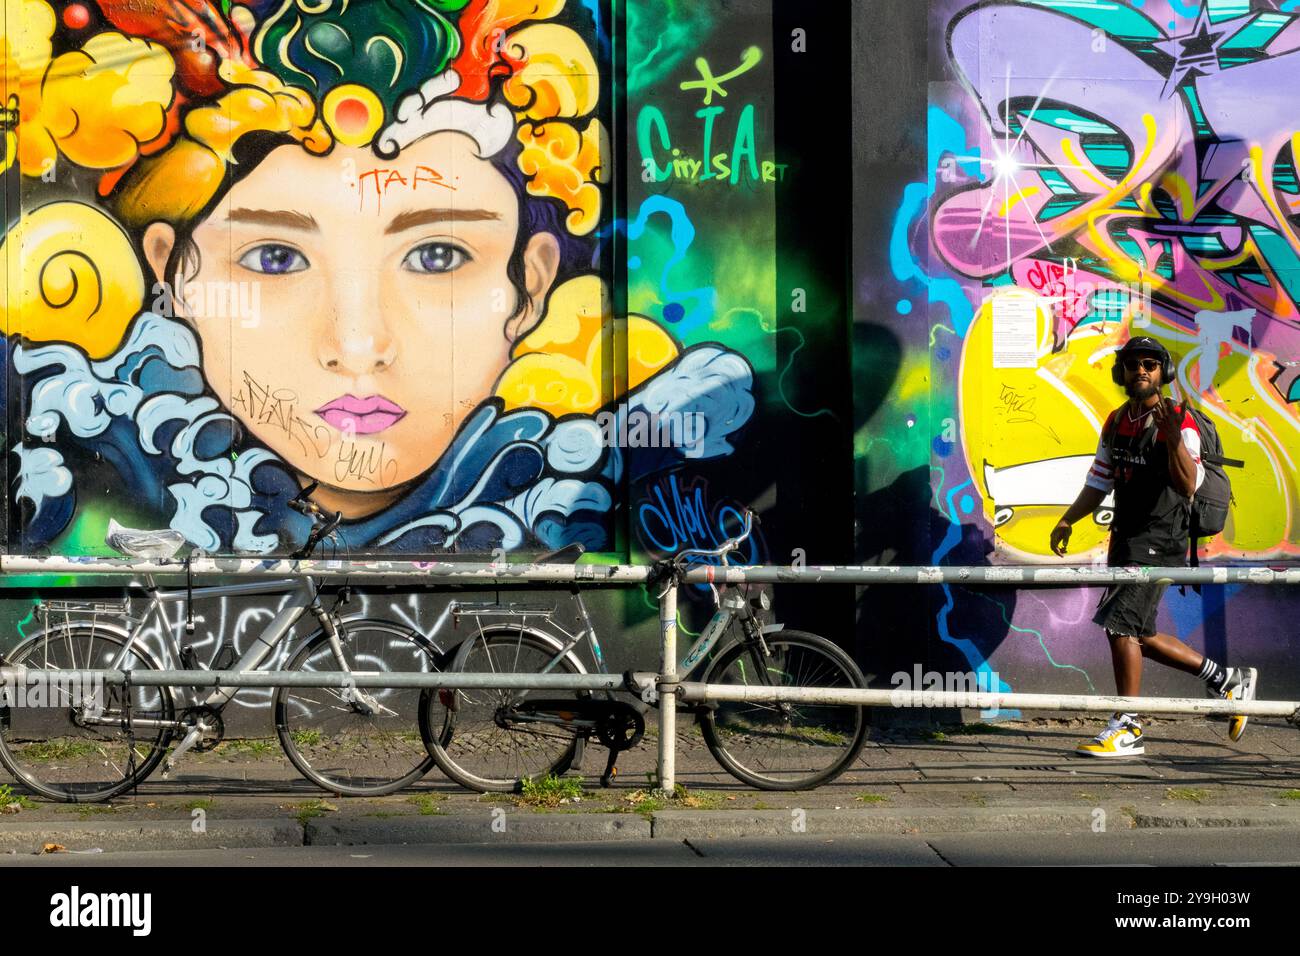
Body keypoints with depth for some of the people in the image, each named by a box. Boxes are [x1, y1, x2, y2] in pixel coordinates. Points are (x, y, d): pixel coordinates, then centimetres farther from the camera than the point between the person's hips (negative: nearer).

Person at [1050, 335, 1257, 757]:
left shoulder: (1179, 421, -12)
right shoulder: (1116, 422, 11)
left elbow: (1188, 486, -25)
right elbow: (1099, 482, 21)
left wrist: (1174, 438, -41)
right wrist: (1067, 520, 9)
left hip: (1159, 542, -8)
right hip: (1126, 539, 8)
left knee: (1121, 624, -14)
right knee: (1139, 635, 12)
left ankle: (1128, 729, -7)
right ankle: (1229, 680, 27)